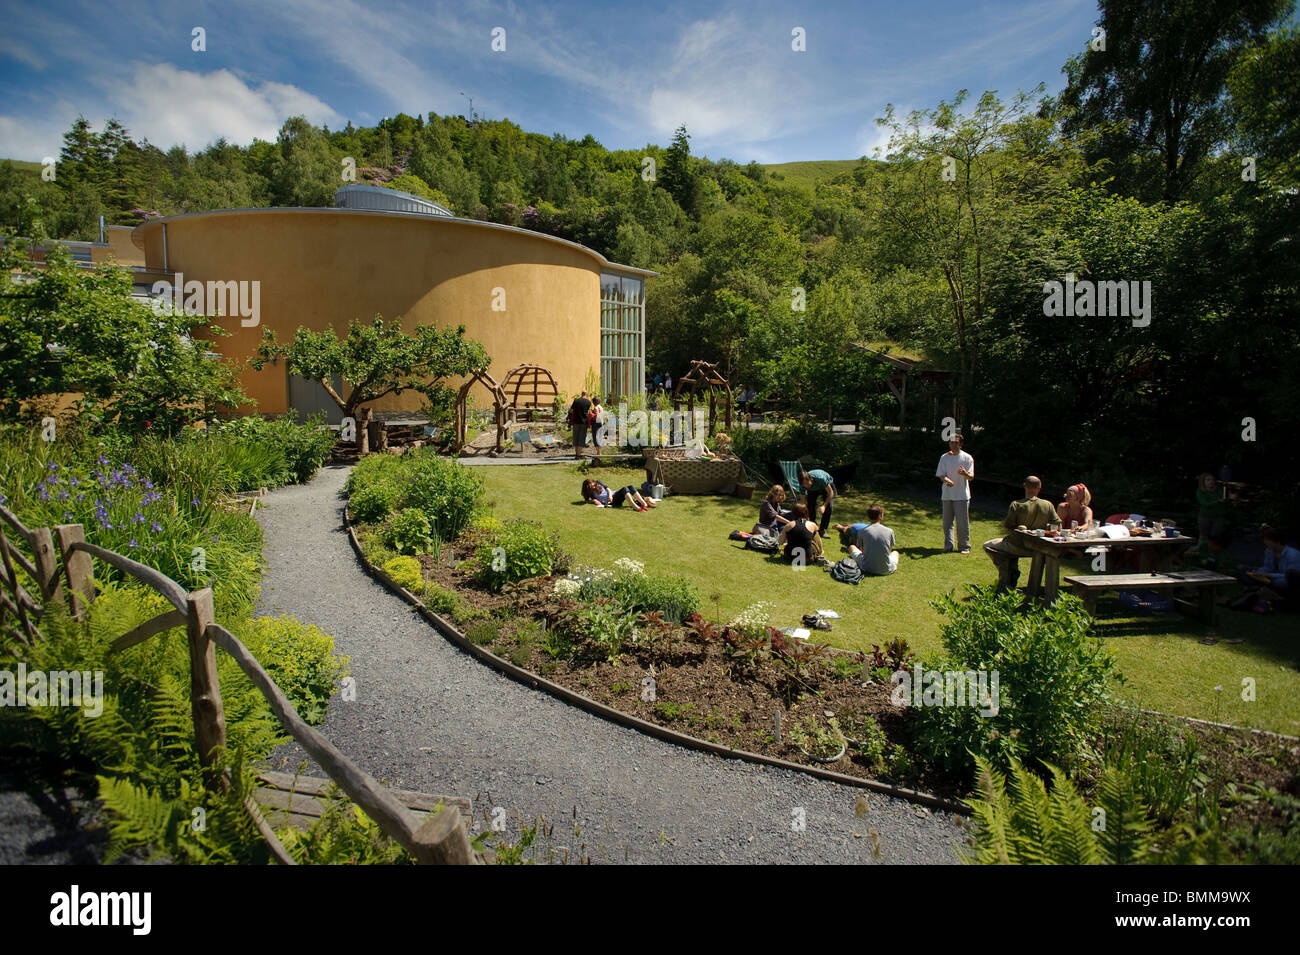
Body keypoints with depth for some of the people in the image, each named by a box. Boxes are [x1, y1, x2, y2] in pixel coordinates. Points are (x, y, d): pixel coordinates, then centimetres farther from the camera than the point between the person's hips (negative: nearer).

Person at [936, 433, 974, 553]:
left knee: (963, 522, 1)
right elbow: (941, 475, 1)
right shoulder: (944, 457, 7)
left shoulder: (967, 458, -2)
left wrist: (965, 474, -32)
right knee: (947, 522, 6)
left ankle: (964, 546, 12)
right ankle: (948, 546, 14)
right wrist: (946, 480, -22)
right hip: (947, 495, 3)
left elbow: (971, 477, -8)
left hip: (962, 495, -3)